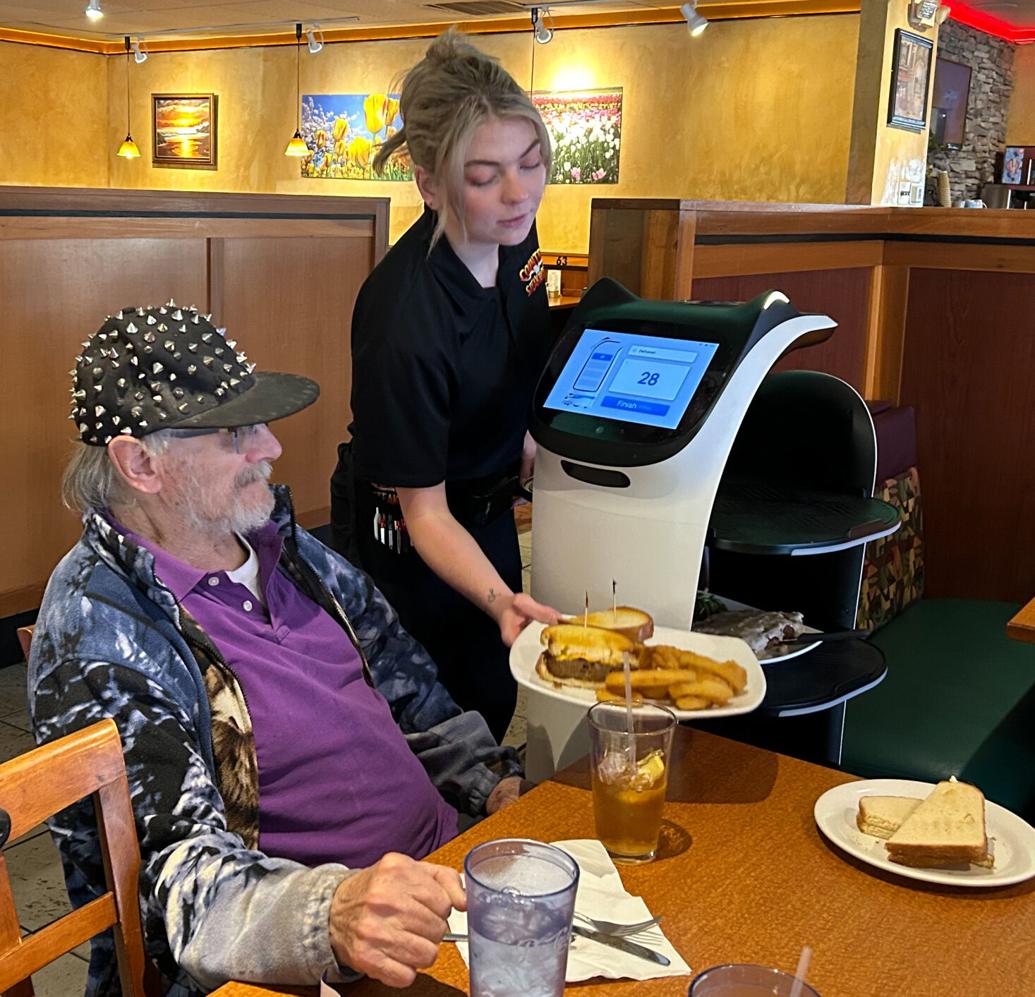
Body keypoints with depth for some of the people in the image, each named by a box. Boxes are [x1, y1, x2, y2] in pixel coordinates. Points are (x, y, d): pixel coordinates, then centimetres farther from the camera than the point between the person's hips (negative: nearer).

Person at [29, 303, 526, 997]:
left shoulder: (277, 538, 6)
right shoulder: (99, 637, -17)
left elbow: (403, 678, 18)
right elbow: (183, 878, -23)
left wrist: (498, 784, 7)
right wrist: (331, 918, -41)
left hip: (441, 867, 8)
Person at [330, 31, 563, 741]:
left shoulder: (514, 235, -13)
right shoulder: (404, 318, -35)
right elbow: (425, 512, -30)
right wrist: (500, 601, -43)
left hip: (490, 507, 7)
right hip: (403, 532, -7)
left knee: (496, 707, 20)